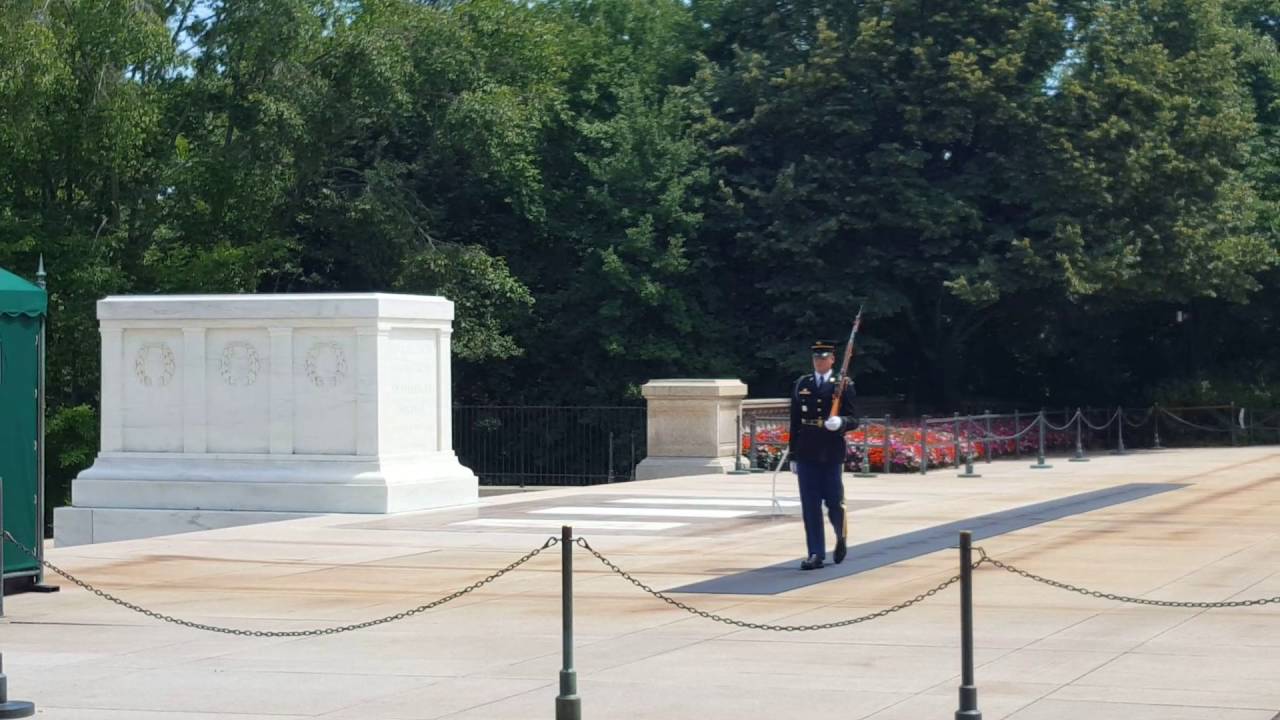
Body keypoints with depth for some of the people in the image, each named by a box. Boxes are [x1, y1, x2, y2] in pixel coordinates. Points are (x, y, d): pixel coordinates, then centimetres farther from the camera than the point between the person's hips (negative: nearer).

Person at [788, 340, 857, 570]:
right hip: (806, 454, 2)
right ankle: (816, 554, 3)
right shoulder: (802, 384, 9)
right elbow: (795, 421, 11)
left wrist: (840, 422, -25)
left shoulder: (843, 386, 1)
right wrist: (793, 454, 9)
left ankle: (841, 539, 31)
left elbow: (853, 420, -1)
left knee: (834, 502, 3)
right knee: (810, 505, 0)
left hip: (831, 454, -2)